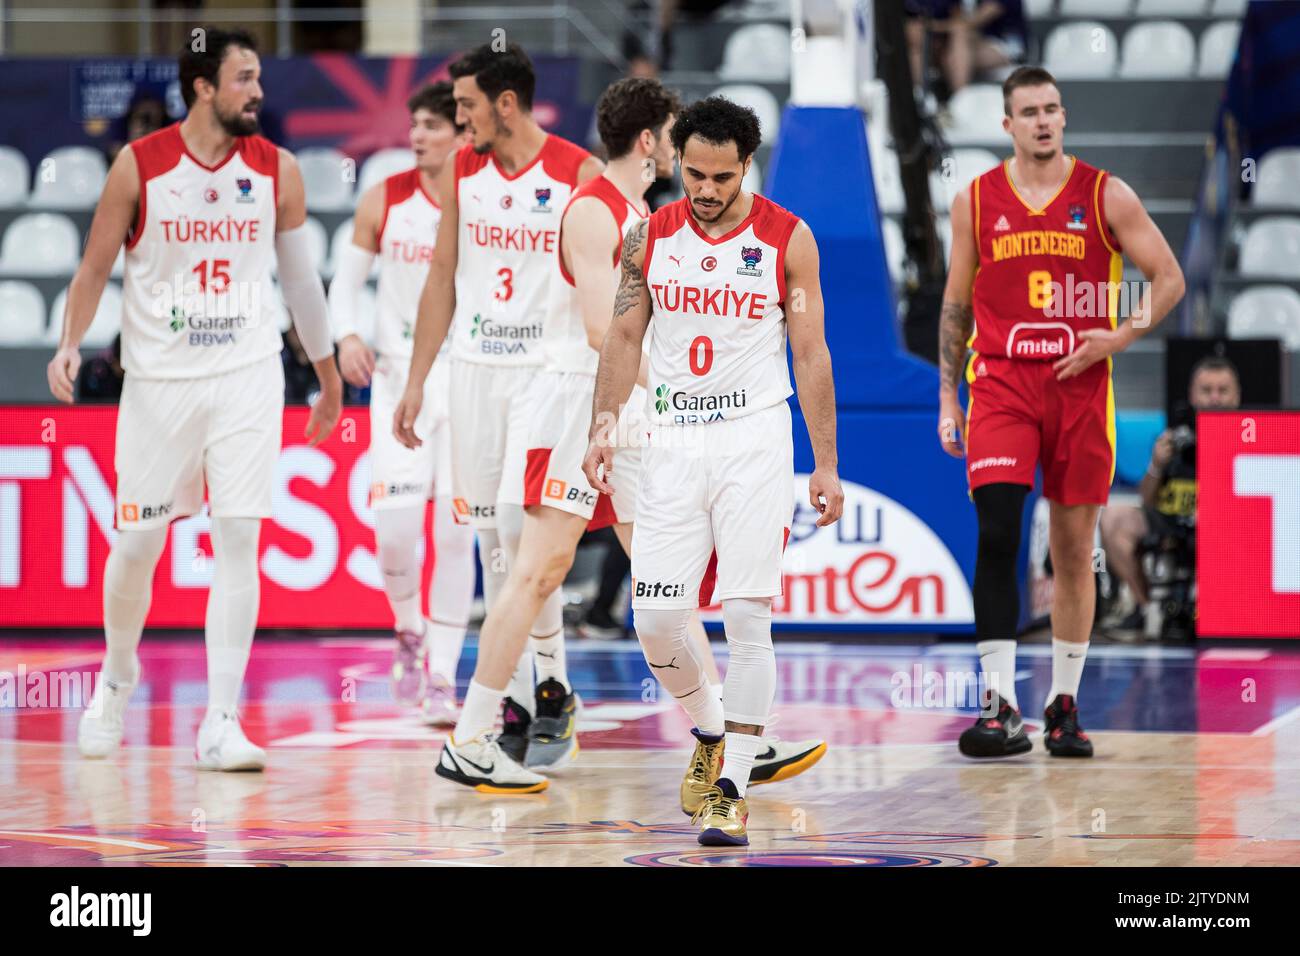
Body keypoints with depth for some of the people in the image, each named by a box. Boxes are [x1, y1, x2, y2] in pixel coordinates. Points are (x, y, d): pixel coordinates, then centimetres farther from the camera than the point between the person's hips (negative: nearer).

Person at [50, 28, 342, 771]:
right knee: (137, 543, 5)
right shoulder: (139, 166, -4)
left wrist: (329, 377, 17)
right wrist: (71, 344, -9)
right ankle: (118, 677, 33)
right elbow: (96, 267, 5)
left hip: (249, 377, 1)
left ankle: (221, 725, -8)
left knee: (239, 542, -8)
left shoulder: (277, 171, 2)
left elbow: (300, 278, 13)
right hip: (159, 377, -1)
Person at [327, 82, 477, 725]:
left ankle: (442, 678, 3)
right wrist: (346, 336, -11)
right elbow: (346, 279, 8)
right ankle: (409, 630, 18)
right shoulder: (384, 200, 1)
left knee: (455, 533, -4)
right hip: (399, 377, 1)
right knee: (396, 524, -12)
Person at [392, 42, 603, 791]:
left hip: (550, 371, -5)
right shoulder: (463, 174, 6)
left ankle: (550, 664, 3)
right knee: (494, 541, 5)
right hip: (475, 370, 5)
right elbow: (444, 276, 13)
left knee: (519, 521, -17)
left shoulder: (579, 176, -9)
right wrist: (416, 382, 11)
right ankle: (517, 704, 11)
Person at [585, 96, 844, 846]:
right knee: (656, 622, 0)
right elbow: (625, 337, 11)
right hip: (674, 442, 3)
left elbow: (811, 354, -1)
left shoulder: (788, 239, -3)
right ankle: (710, 733, 27)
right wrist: (604, 428, -1)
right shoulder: (651, 237, 4)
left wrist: (826, 464, -3)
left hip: (755, 442, -3)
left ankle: (733, 789, -5)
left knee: (747, 619, -9)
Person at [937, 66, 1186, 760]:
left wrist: (1120, 337, -10)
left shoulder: (1105, 196, 2)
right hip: (1000, 383, 0)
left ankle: (1065, 703, 17)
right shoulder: (975, 201, 5)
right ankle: (1000, 703, -18)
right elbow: (956, 303, 13)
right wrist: (947, 397, 9)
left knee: (1074, 550, 6)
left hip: (1080, 385, 0)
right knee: (997, 535, -16)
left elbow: (1169, 279, 5)